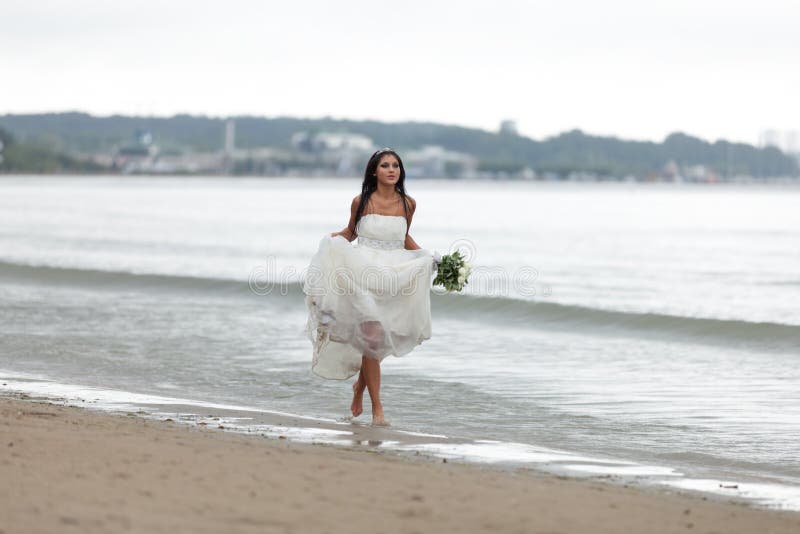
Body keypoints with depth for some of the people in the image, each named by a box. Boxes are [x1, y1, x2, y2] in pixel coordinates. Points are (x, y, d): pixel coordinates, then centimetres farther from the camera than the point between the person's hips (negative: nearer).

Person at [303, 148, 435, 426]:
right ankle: (377, 409, -4)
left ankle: (360, 386, 41)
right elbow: (349, 232, 12)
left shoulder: (407, 204, 4)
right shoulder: (361, 202, -3)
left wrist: (428, 257, 6)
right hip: (363, 275, -3)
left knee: (380, 341, 10)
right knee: (371, 337, -11)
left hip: (394, 277, 3)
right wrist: (332, 239, -9)